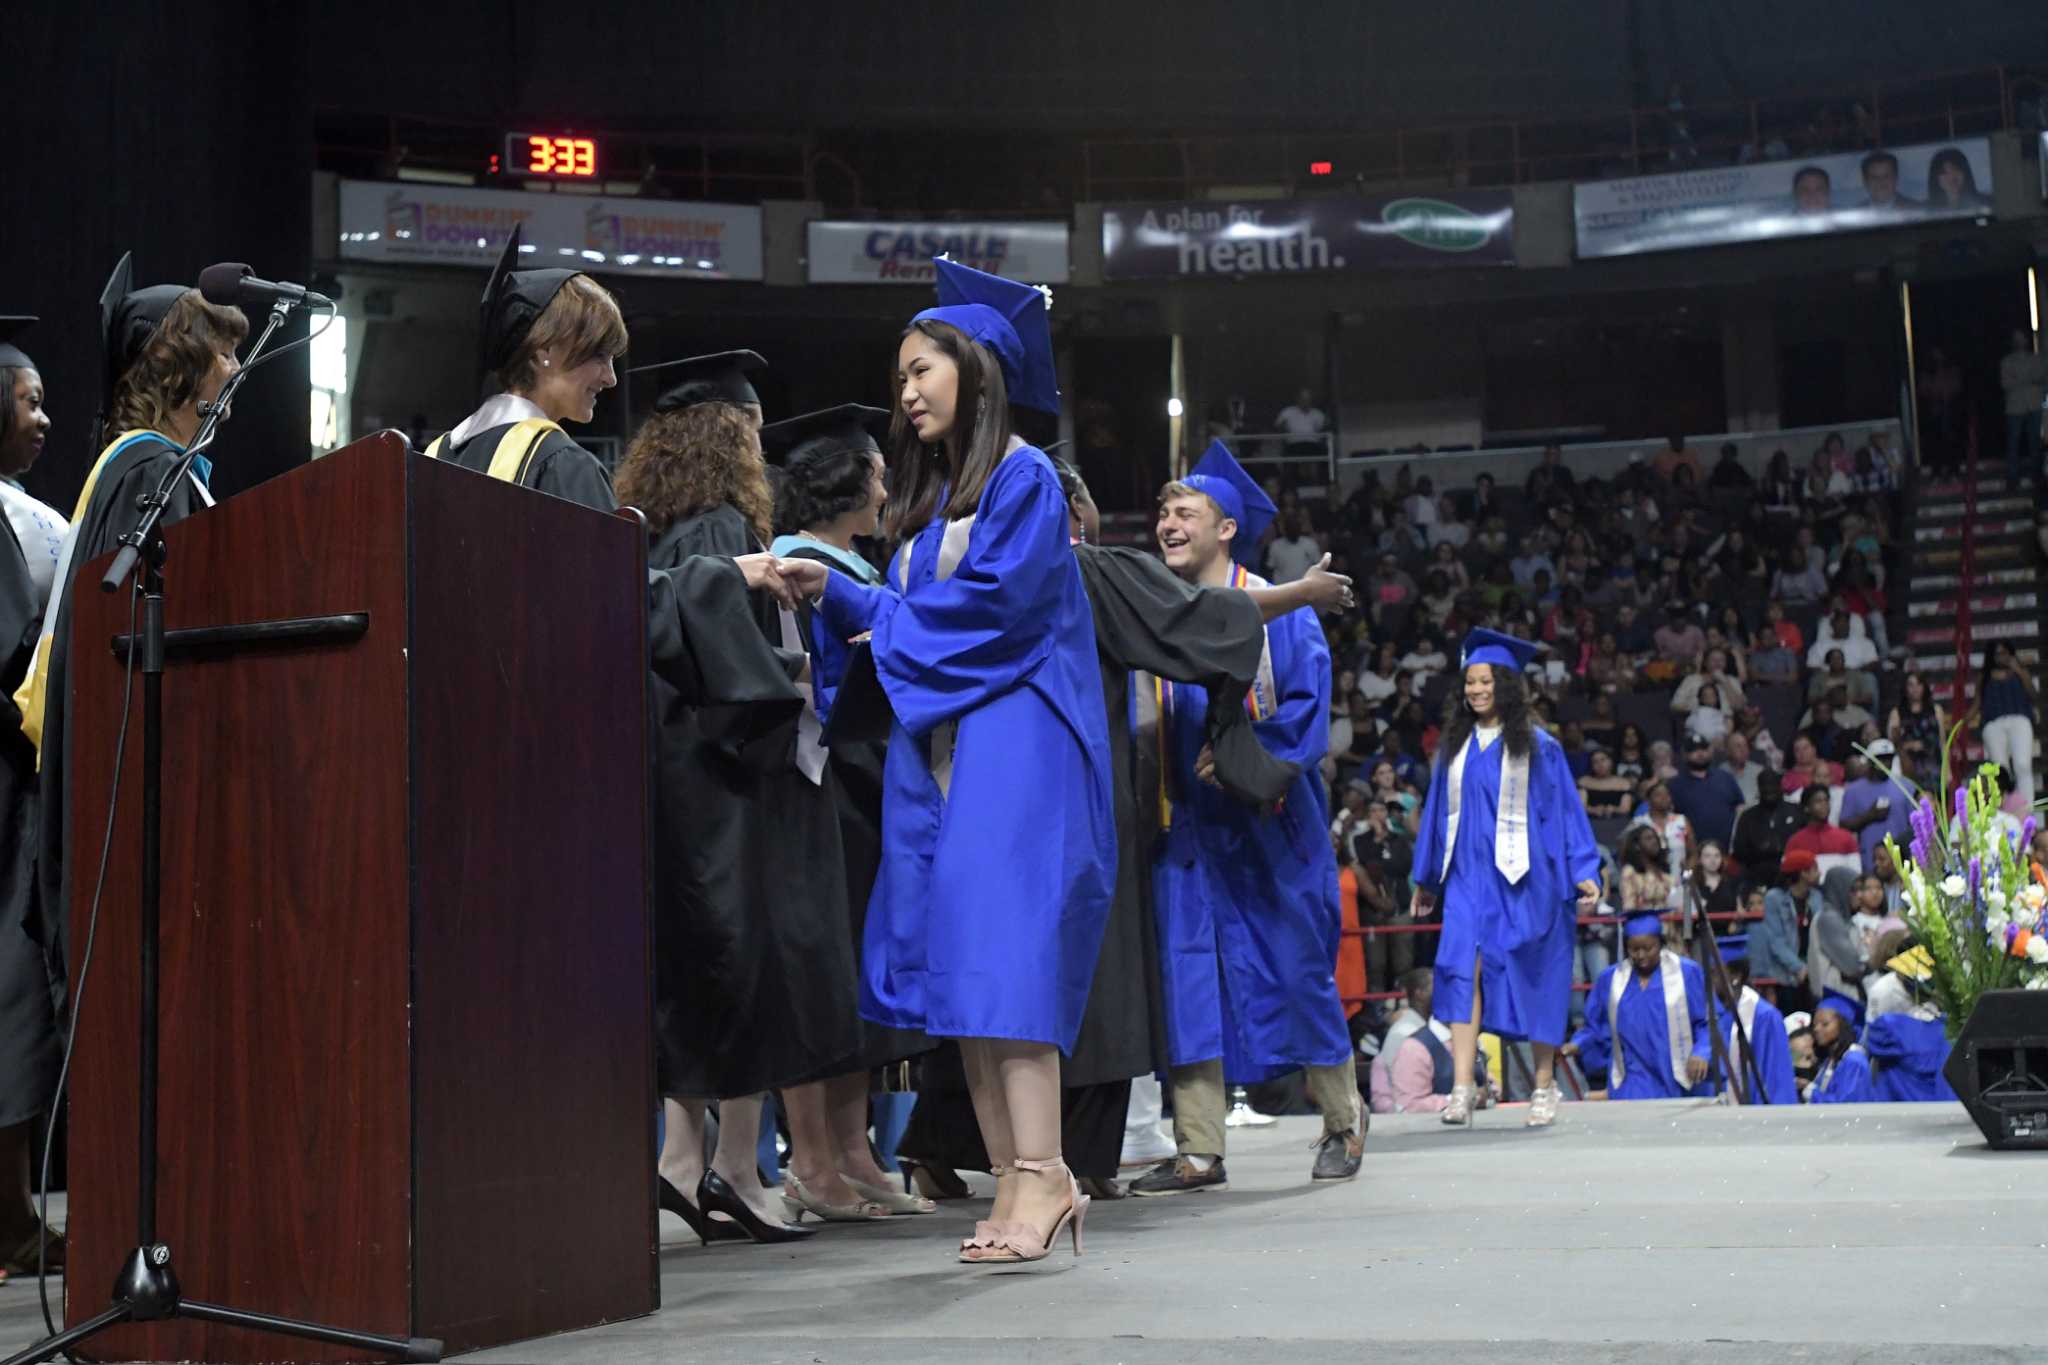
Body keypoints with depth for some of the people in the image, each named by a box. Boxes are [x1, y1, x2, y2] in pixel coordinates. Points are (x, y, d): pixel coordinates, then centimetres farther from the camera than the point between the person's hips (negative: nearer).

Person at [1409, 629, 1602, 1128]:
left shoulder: (1537, 747, 2)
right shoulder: (1455, 747, 12)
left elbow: (1565, 811, 1)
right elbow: (1439, 814, 18)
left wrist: (1584, 872, -7)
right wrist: (1426, 879, 21)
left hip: (1523, 879, -2)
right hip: (1468, 877, 2)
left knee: (1530, 979, 4)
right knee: (1463, 969, -14)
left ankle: (1545, 1086, 17)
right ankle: (1462, 1087, -19)